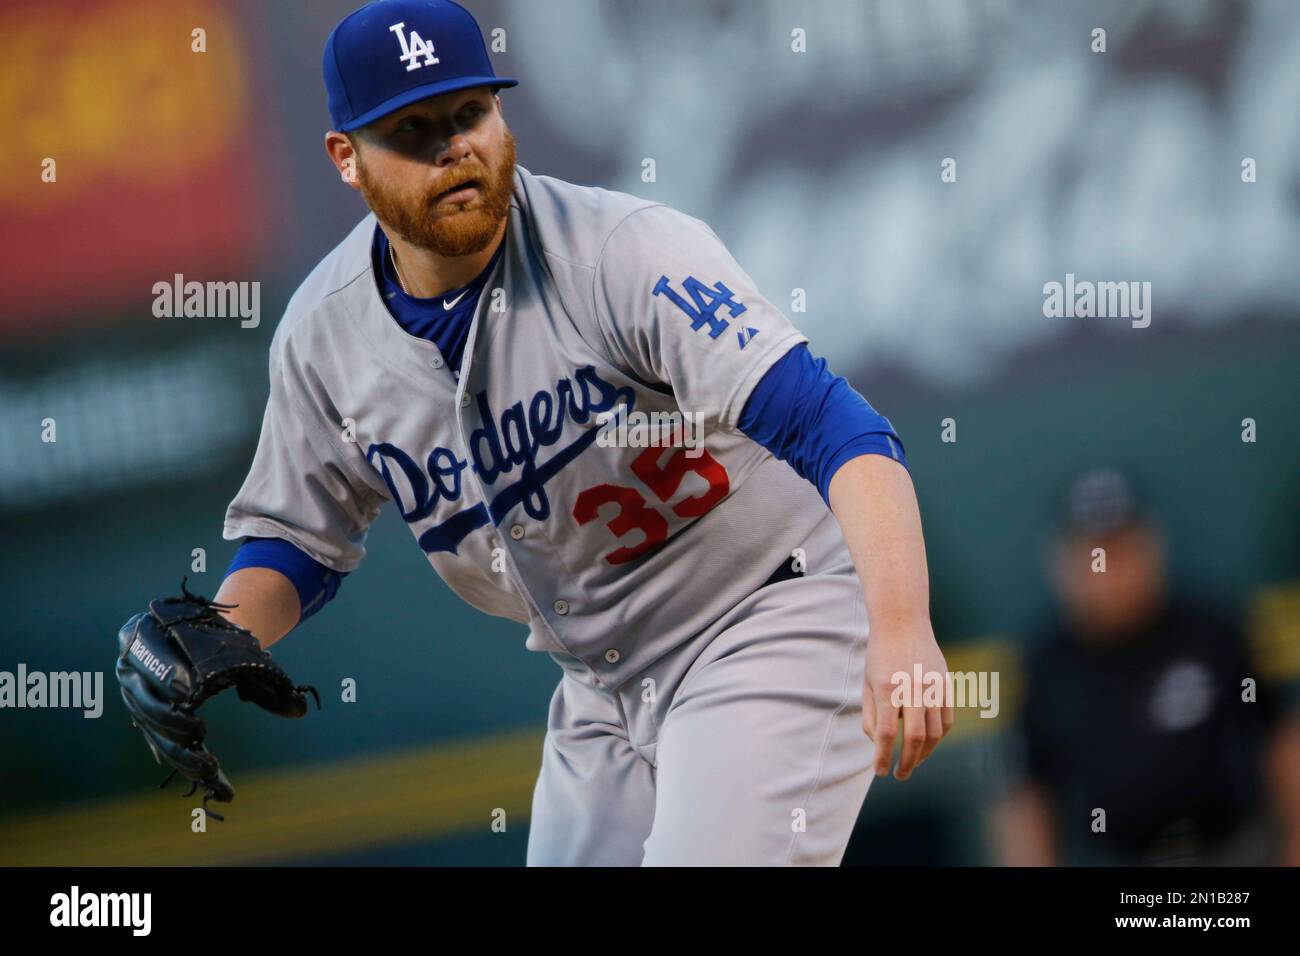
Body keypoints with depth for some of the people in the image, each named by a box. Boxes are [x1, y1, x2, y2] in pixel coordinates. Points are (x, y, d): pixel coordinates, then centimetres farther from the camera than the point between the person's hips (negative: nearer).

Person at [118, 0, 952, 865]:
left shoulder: (627, 254, -24)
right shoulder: (324, 333, -5)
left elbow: (828, 425, -33)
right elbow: (297, 540, 10)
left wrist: (901, 627, -48)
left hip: (772, 625, -7)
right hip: (603, 685, 7)